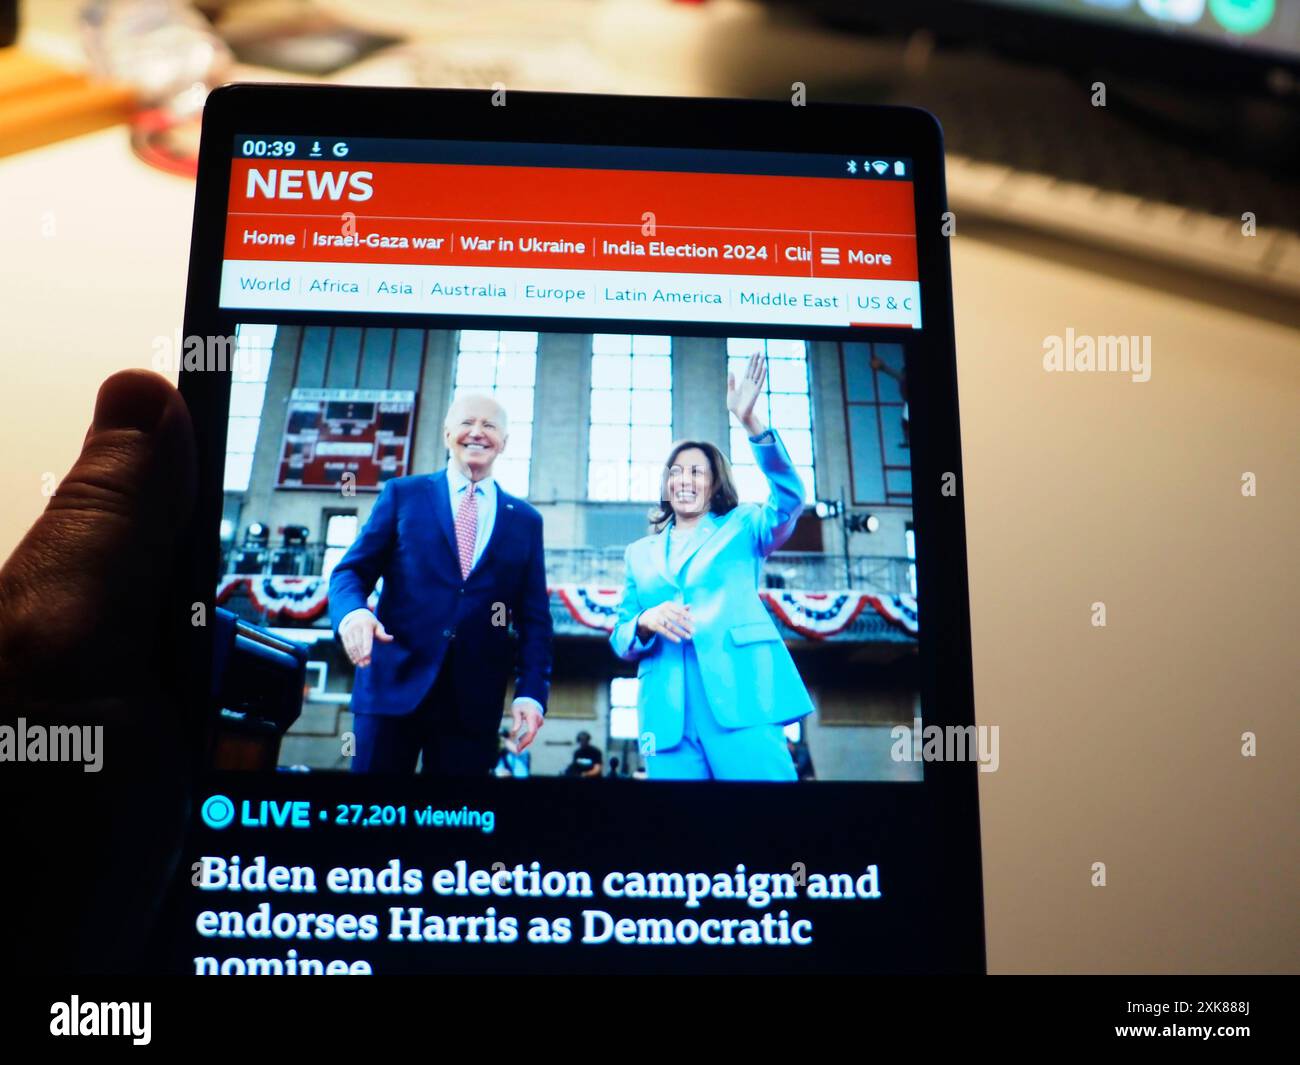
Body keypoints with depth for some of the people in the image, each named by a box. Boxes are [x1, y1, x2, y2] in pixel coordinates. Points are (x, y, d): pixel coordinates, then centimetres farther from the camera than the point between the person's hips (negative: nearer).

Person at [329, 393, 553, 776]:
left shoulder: (525, 520, 13)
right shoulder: (402, 494, 10)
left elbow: (534, 618, 9)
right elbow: (352, 571, 5)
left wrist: (531, 692, -4)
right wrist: (351, 611, -18)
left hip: (475, 698, 1)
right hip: (394, 685, -1)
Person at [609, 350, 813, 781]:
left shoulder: (741, 528, 15)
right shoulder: (640, 553, 23)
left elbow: (789, 498, -7)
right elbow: (621, 642, 20)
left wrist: (750, 421, -18)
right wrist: (645, 623, -5)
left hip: (740, 699, -3)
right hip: (667, 714, 3)